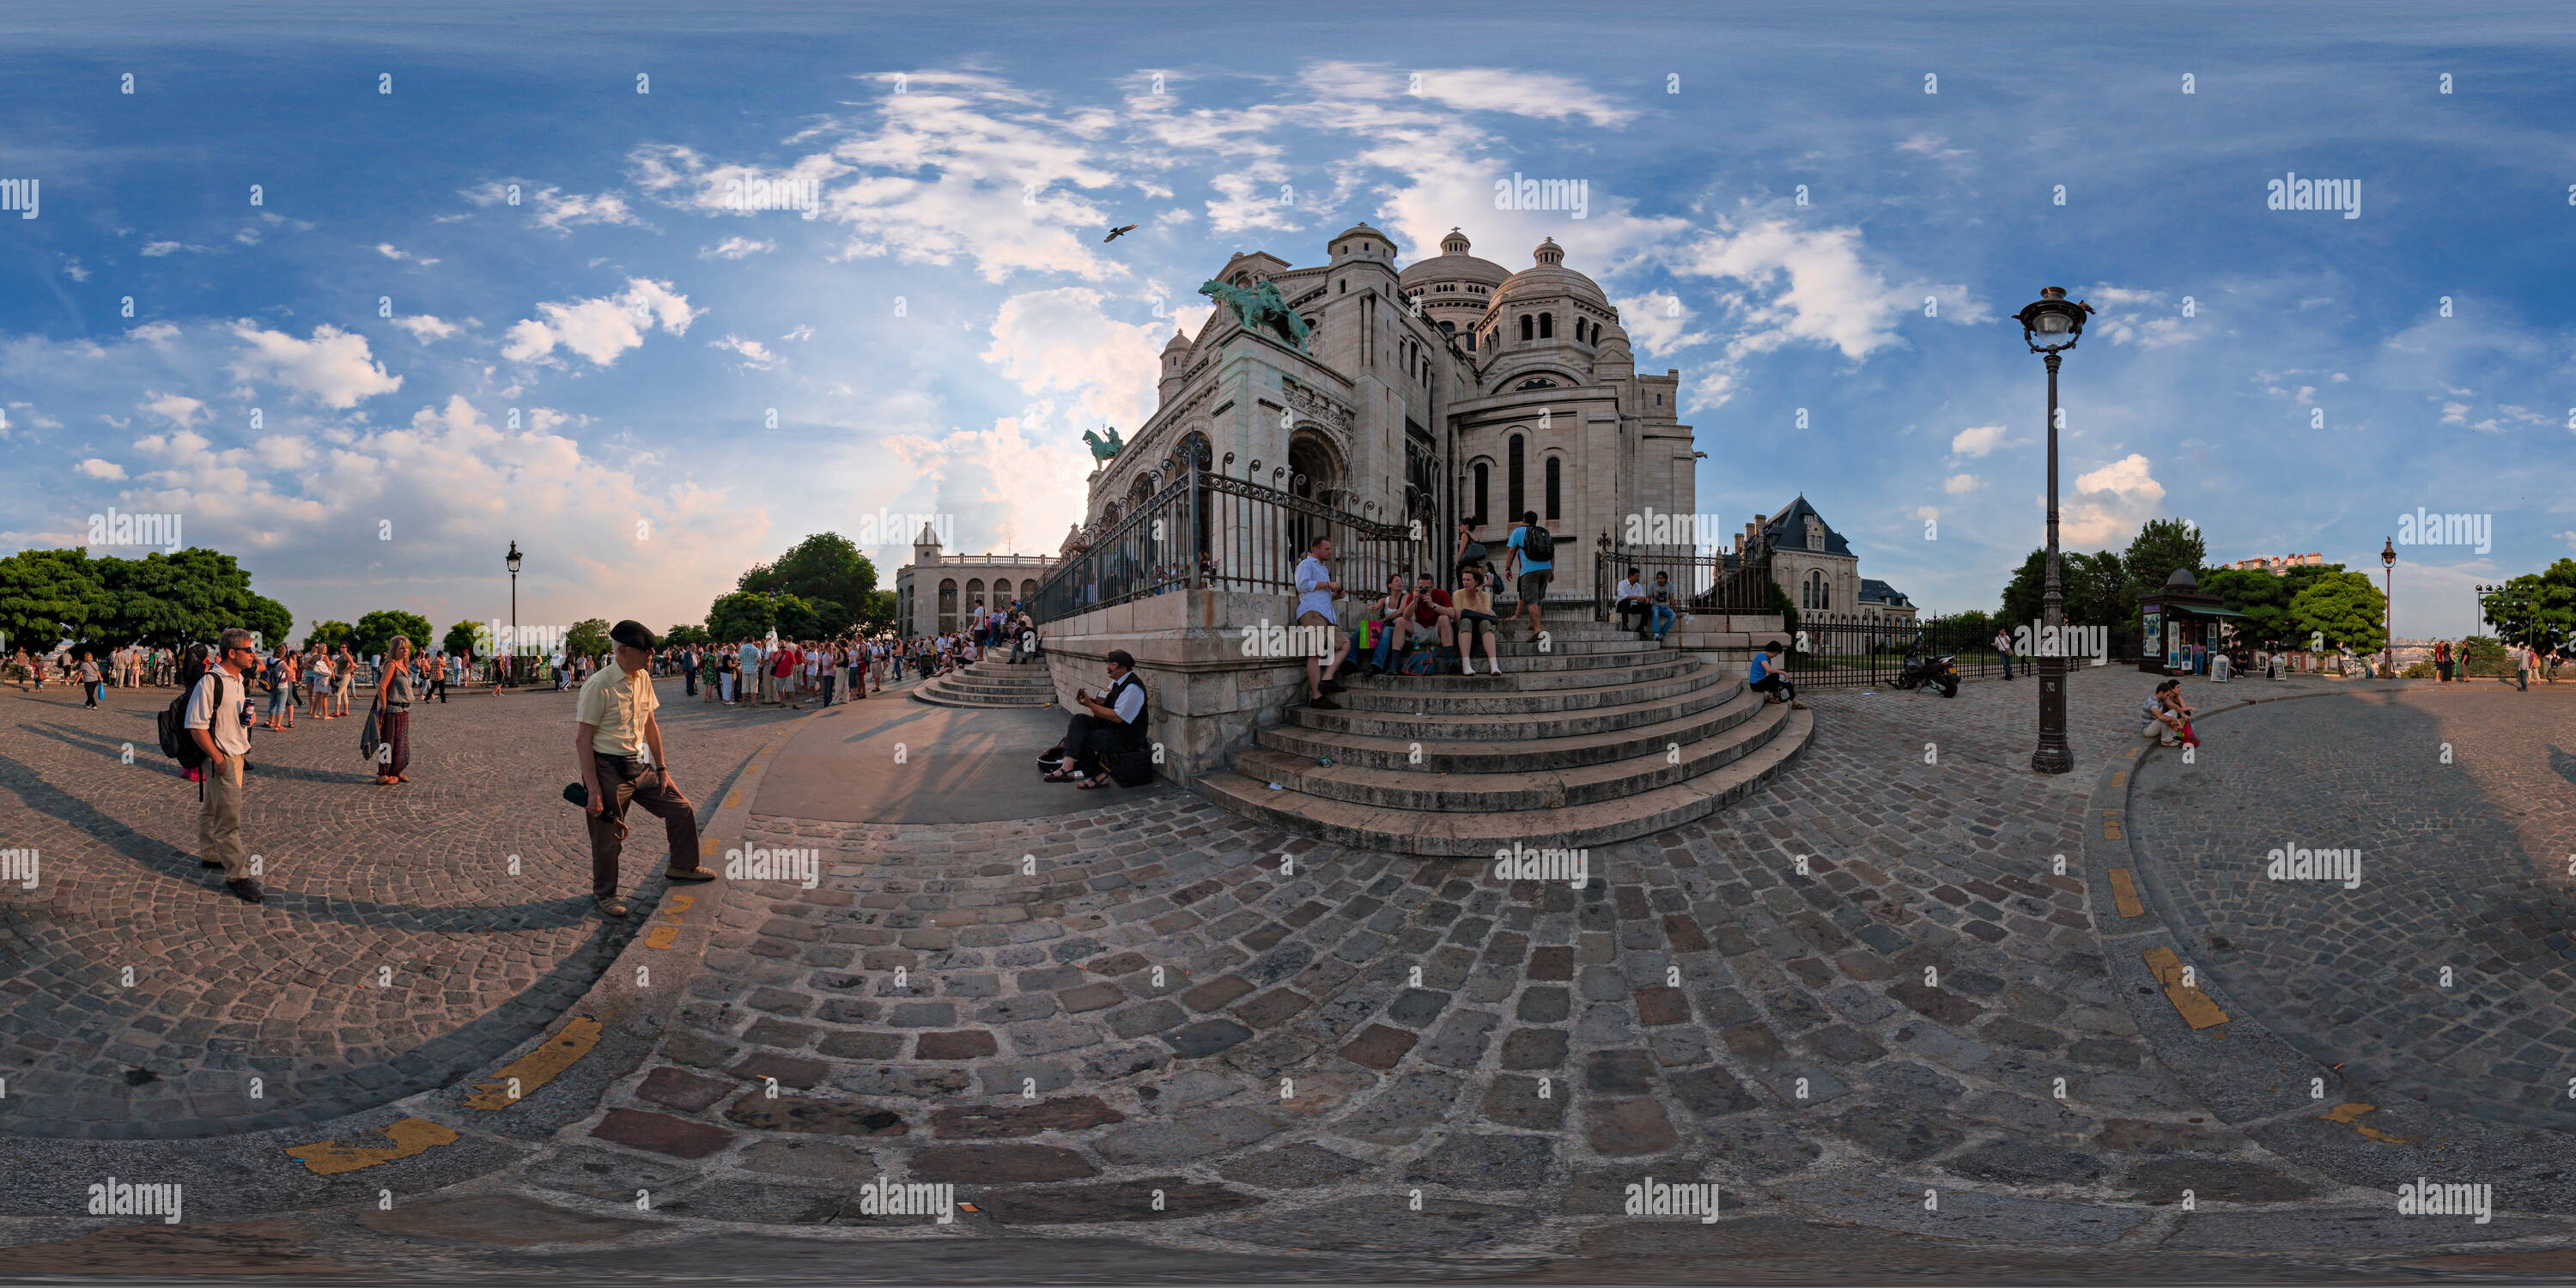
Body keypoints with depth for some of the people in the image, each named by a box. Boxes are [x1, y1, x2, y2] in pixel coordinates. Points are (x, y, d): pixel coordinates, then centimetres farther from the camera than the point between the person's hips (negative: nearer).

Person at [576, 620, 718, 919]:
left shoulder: (643, 679, 5)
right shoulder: (598, 686, -18)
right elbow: (582, 740, -17)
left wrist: (662, 768, 15)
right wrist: (593, 790, -19)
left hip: (640, 767, 8)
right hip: (608, 770, -7)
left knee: (682, 809, 12)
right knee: (608, 837, 4)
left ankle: (682, 866, 34)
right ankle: (604, 894, 25)